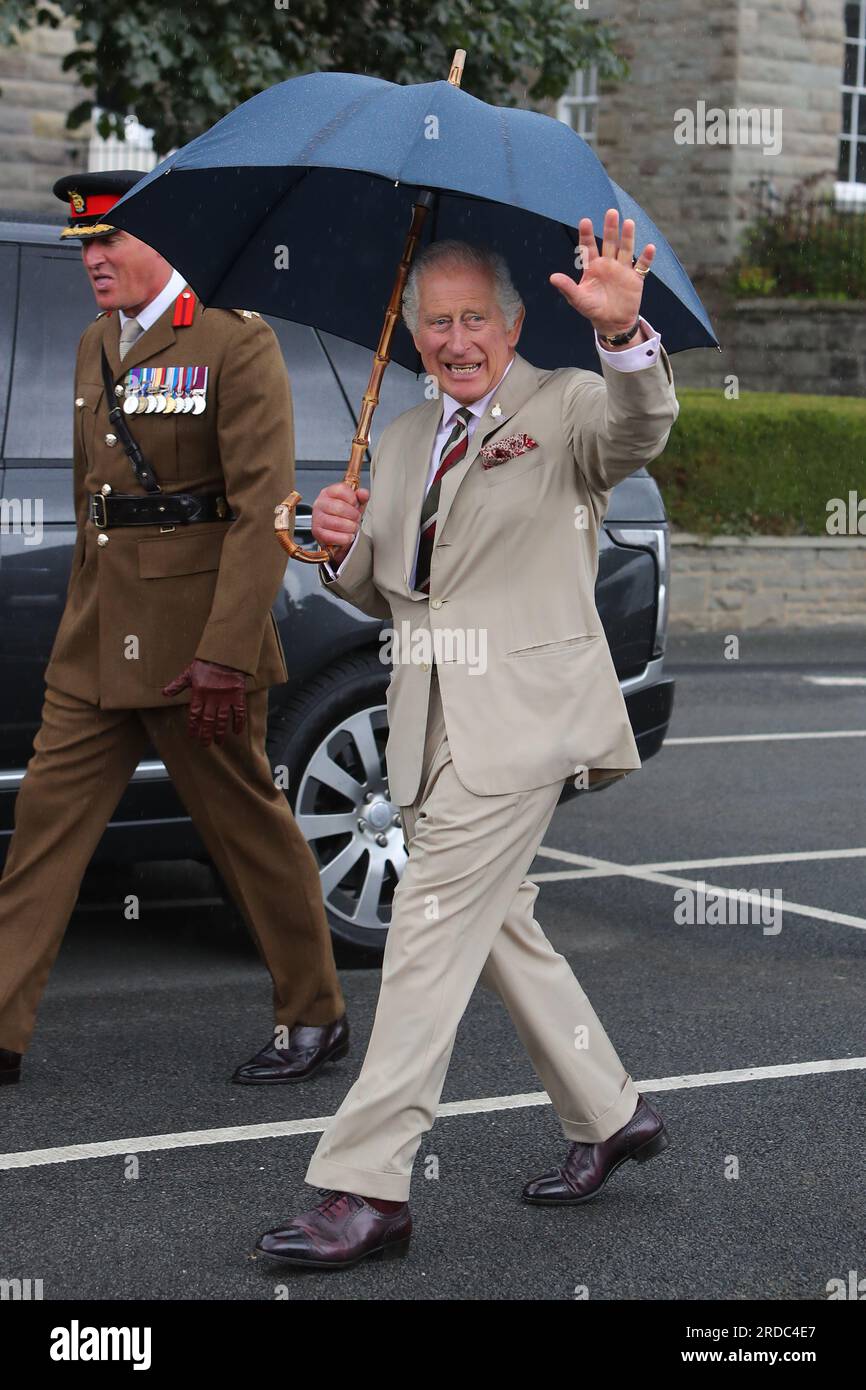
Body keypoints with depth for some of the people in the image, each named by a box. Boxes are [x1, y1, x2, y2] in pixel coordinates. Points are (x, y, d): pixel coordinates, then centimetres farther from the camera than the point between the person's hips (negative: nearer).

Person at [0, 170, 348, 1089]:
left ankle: (313, 1017, 20)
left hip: (194, 645, -7)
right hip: (95, 645, 7)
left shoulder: (237, 343, -10)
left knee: (249, 827, 4)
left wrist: (226, 652, -22)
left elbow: (263, 507, -16)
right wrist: (85, 611, 19)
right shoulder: (95, 346, 14)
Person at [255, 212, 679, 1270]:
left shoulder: (567, 408, -2)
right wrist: (344, 547, -2)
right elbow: (381, 596, 21)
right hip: (436, 724, 8)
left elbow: (640, 431, -26)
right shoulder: (403, 440, 17)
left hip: (520, 714, -8)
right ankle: (609, 1114, 34)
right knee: (494, 924, 16)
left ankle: (365, 1189, -10)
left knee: (432, 928, -11)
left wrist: (624, 333, -46)